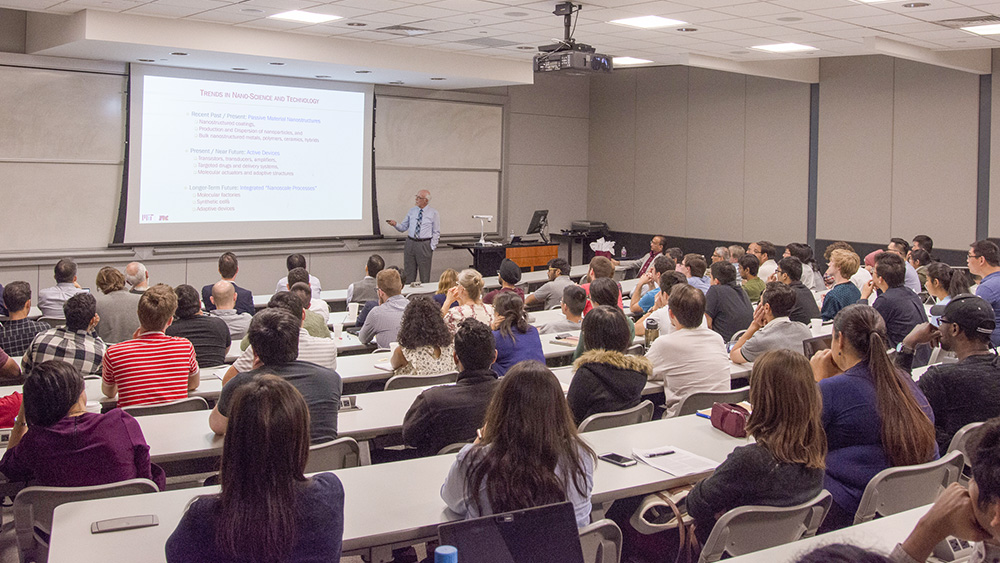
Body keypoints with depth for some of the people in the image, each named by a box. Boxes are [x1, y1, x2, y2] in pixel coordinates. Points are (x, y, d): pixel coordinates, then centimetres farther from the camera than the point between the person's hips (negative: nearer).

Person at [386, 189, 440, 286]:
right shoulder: (412, 211, 8)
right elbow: (403, 227, 10)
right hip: (410, 243, 4)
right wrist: (395, 224, -10)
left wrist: (432, 247, -7)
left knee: (424, 273, 4)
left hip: (424, 245, -4)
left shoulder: (434, 213, -2)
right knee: (409, 272, 7)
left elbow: (436, 232, -1)